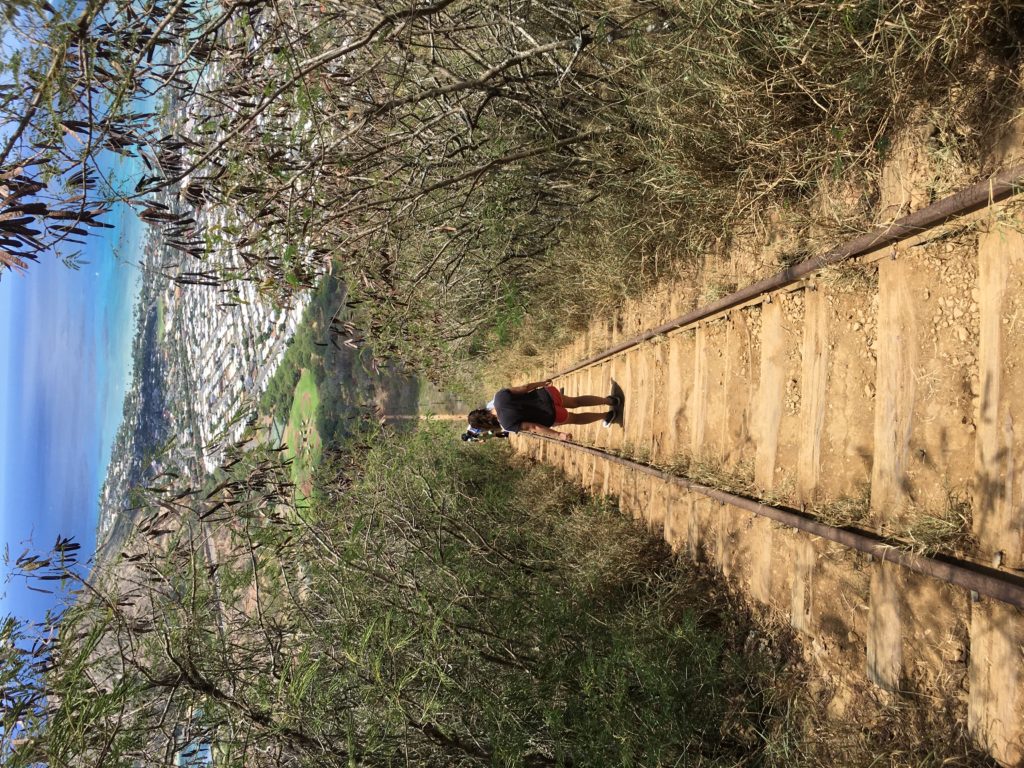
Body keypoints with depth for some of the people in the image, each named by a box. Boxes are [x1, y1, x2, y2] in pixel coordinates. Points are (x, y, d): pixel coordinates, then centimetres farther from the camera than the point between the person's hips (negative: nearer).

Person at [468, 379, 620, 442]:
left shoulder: (507, 425, -20)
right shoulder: (500, 395, -9)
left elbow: (534, 427, -21)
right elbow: (525, 387, -2)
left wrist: (558, 435, -18)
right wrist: (542, 383, 14)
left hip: (553, 415, -4)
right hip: (548, 394, 4)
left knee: (574, 418, 28)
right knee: (576, 402, 31)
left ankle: (605, 415, 40)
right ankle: (610, 401, 35)